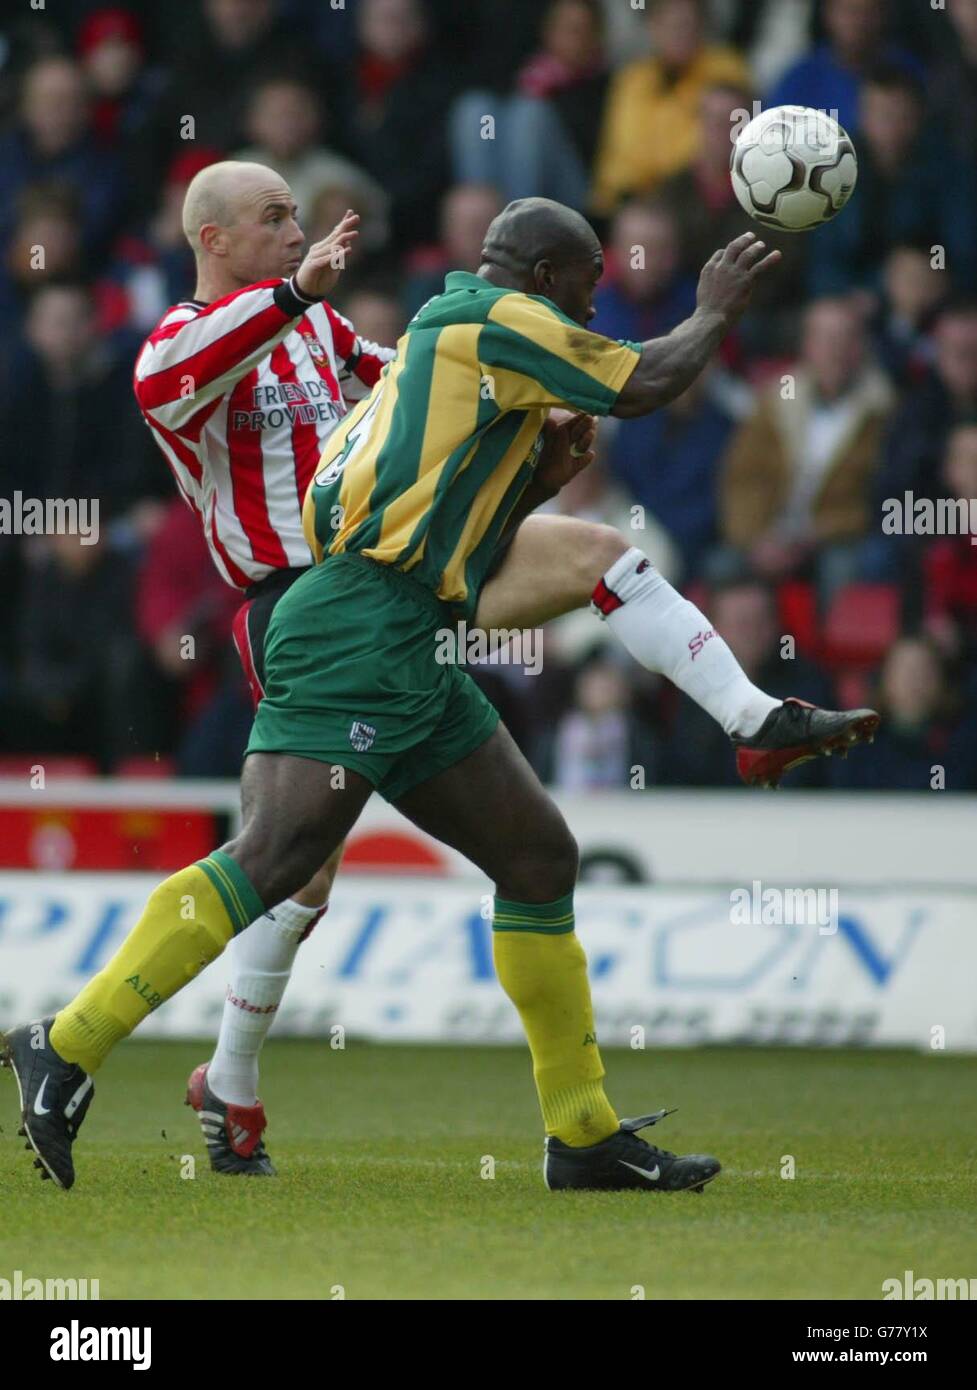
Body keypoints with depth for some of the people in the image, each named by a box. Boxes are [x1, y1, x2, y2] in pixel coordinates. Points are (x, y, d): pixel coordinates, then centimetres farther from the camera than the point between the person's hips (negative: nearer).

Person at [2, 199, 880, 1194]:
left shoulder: (444, 340, 28)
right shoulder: (493, 318, 0)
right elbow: (644, 385, -3)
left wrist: (543, 469, 18)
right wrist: (716, 310, 14)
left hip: (414, 660, 10)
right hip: (360, 633, -10)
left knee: (540, 856, 10)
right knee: (273, 859, -20)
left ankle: (584, 1133, 12)